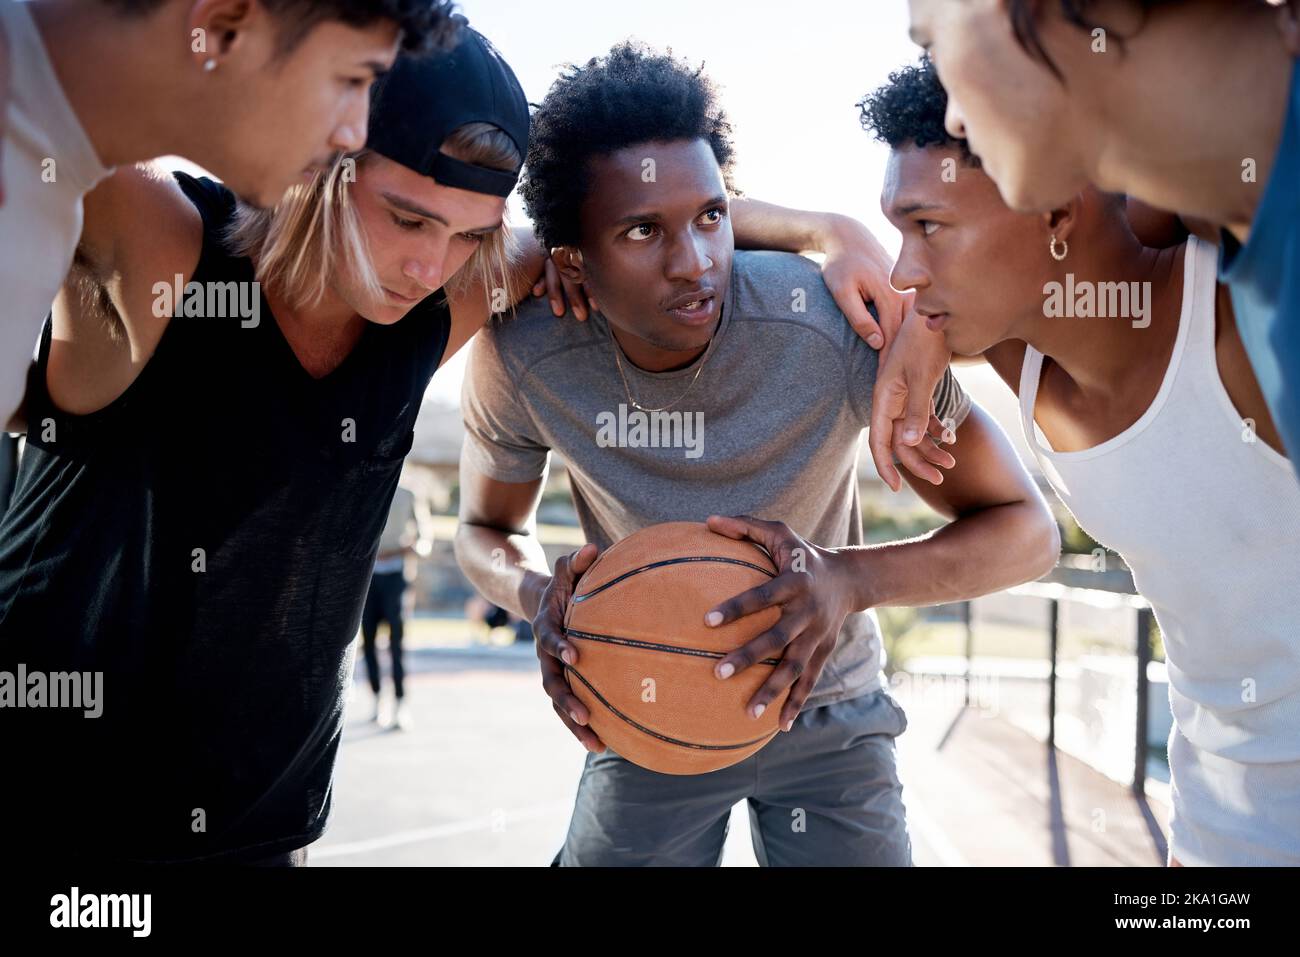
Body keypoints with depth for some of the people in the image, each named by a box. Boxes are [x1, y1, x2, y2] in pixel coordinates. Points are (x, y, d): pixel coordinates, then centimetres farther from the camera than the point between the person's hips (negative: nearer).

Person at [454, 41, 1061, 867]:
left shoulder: (834, 325, -29)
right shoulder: (521, 357, -22)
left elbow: (1027, 531, -22)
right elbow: (489, 528, -1)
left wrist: (852, 577, -40)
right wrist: (540, 595, -26)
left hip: (822, 709, -1)